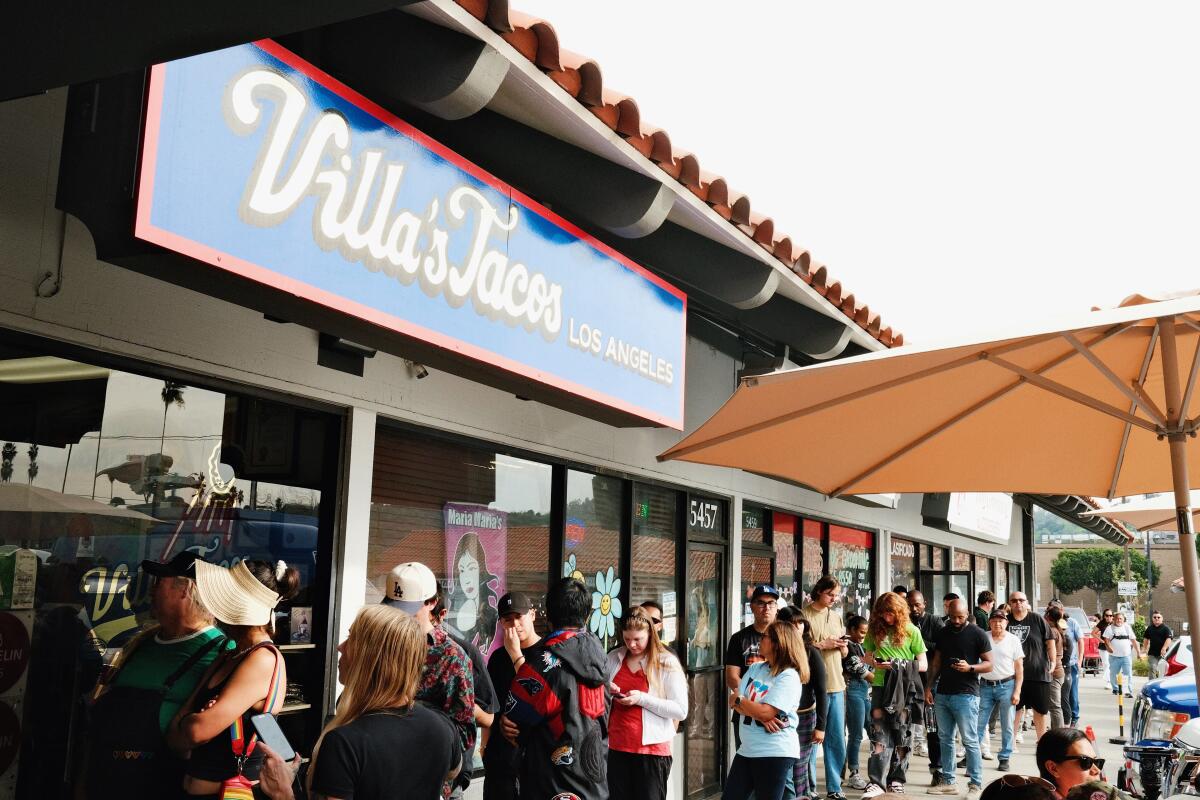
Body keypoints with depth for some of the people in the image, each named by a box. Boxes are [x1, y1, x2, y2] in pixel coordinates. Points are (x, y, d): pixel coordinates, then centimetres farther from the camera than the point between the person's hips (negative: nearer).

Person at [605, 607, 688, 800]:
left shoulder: (667, 662, -6)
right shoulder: (613, 658, 7)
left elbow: (681, 711, -11)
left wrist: (642, 699, -18)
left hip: (652, 750, -4)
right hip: (616, 747, 4)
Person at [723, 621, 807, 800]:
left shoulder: (789, 677, -13)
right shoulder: (755, 668, 10)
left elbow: (765, 712, -21)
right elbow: (734, 702, 2)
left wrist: (738, 700, -5)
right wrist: (761, 718, -16)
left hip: (775, 753, -7)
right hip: (747, 749, 7)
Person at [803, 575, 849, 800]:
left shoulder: (836, 617, 15)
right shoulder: (804, 615, -6)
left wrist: (842, 646, -2)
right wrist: (822, 644, -15)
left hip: (837, 686, 6)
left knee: (837, 741, 10)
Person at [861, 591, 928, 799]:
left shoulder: (911, 631, -1)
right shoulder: (875, 630, 5)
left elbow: (923, 664, 0)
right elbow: (867, 656, 15)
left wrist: (902, 666, -15)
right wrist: (874, 663, -7)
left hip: (904, 688, -1)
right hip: (881, 687, 1)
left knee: (901, 735, 7)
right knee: (879, 735, -5)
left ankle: (896, 780, 18)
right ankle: (877, 782, -6)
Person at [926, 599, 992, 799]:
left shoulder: (978, 634, -4)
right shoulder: (943, 633, 12)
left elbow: (989, 664, -5)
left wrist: (970, 668, -22)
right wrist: (929, 687, 9)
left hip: (966, 694, -6)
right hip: (943, 693, 6)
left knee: (970, 741, -4)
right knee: (945, 739, 9)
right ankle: (949, 782, 17)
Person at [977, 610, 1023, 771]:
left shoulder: (1013, 640, 2)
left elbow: (1019, 668, 2)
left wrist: (1017, 691, -4)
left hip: (1006, 686, -1)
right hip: (986, 686, 1)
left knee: (1007, 726, 4)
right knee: (979, 723, 2)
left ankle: (1004, 758, 14)